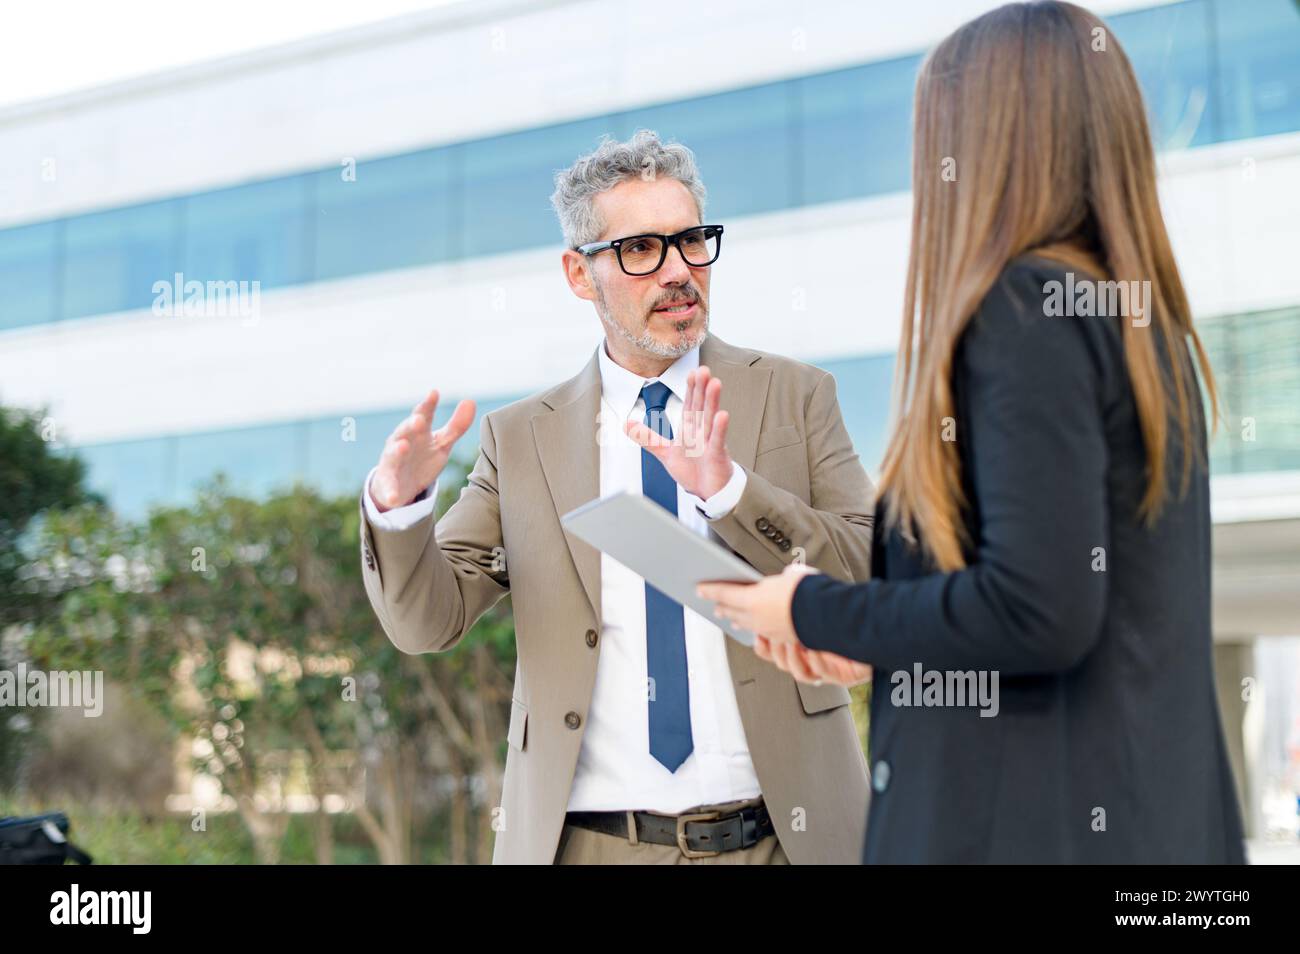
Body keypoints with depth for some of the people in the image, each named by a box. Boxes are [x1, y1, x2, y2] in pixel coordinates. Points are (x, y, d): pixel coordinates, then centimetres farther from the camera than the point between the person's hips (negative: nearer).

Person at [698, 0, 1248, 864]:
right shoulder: (1149, 321, 13)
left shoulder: (1024, 309, -13)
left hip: (1030, 820, -8)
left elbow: (1039, 609, -22)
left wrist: (815, 613, -8)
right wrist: (852, 620, 8)